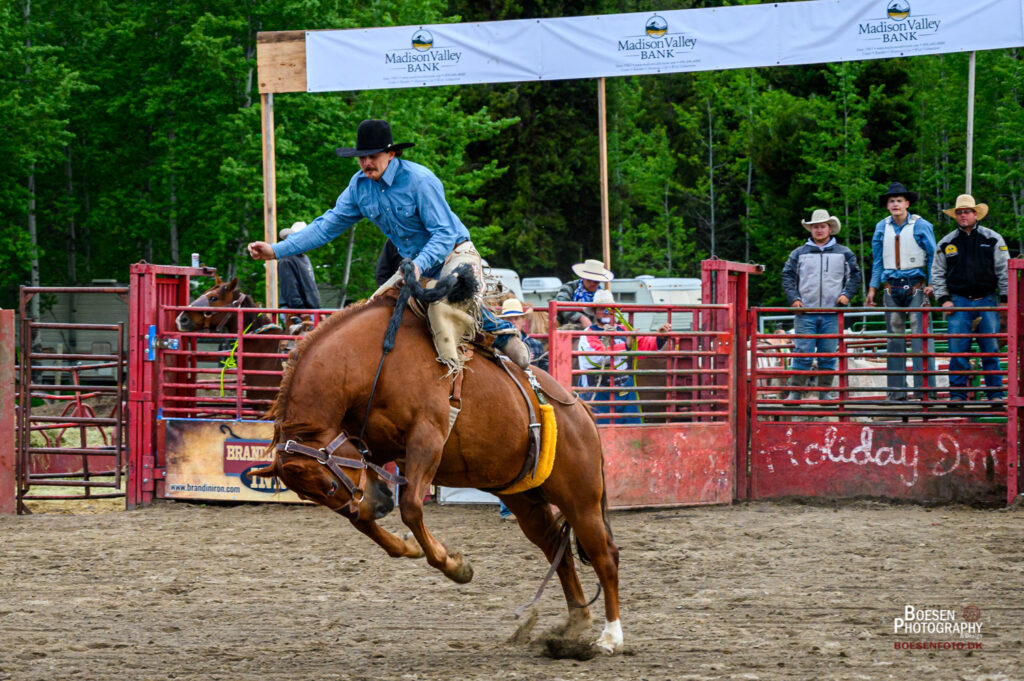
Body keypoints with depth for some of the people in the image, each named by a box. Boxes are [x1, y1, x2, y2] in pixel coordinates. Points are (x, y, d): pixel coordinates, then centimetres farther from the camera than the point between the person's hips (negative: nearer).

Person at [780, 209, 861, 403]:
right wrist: (794, 299, -4)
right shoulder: (799, 254, 9)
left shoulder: (843, 253, 10)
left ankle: (825, 391, 10)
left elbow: (855, 275, 15)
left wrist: (846, 294, 0)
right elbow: (787, 276, 10)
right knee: (802, 353, -6)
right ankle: (795, 392, -3)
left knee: (829, 355, 3)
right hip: (805, 312, -1)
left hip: (832, 314, 1)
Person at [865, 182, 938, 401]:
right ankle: (897, 390, 8)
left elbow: (933, 257, 3)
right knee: (894, 336, 5)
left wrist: (932, 284, -7)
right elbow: (877, 261, 18)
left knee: (920, 334, -9)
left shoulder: (921, 226, -1)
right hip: (892, 288, 4)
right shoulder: (882, 228, 10)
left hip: (915, 286, -4)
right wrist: (872, 288, 13)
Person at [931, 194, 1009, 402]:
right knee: (957, 351, -4)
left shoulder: (992, 239, 4)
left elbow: (1004, 271, 5)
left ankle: (995, 394, 7)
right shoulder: (946, 243, 8)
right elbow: (937, 274, 13)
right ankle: (957, 394, 2)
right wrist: (943, 299, 3)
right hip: (959, 303, 1)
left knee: (991, 350, 0)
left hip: (987, 300, -1)